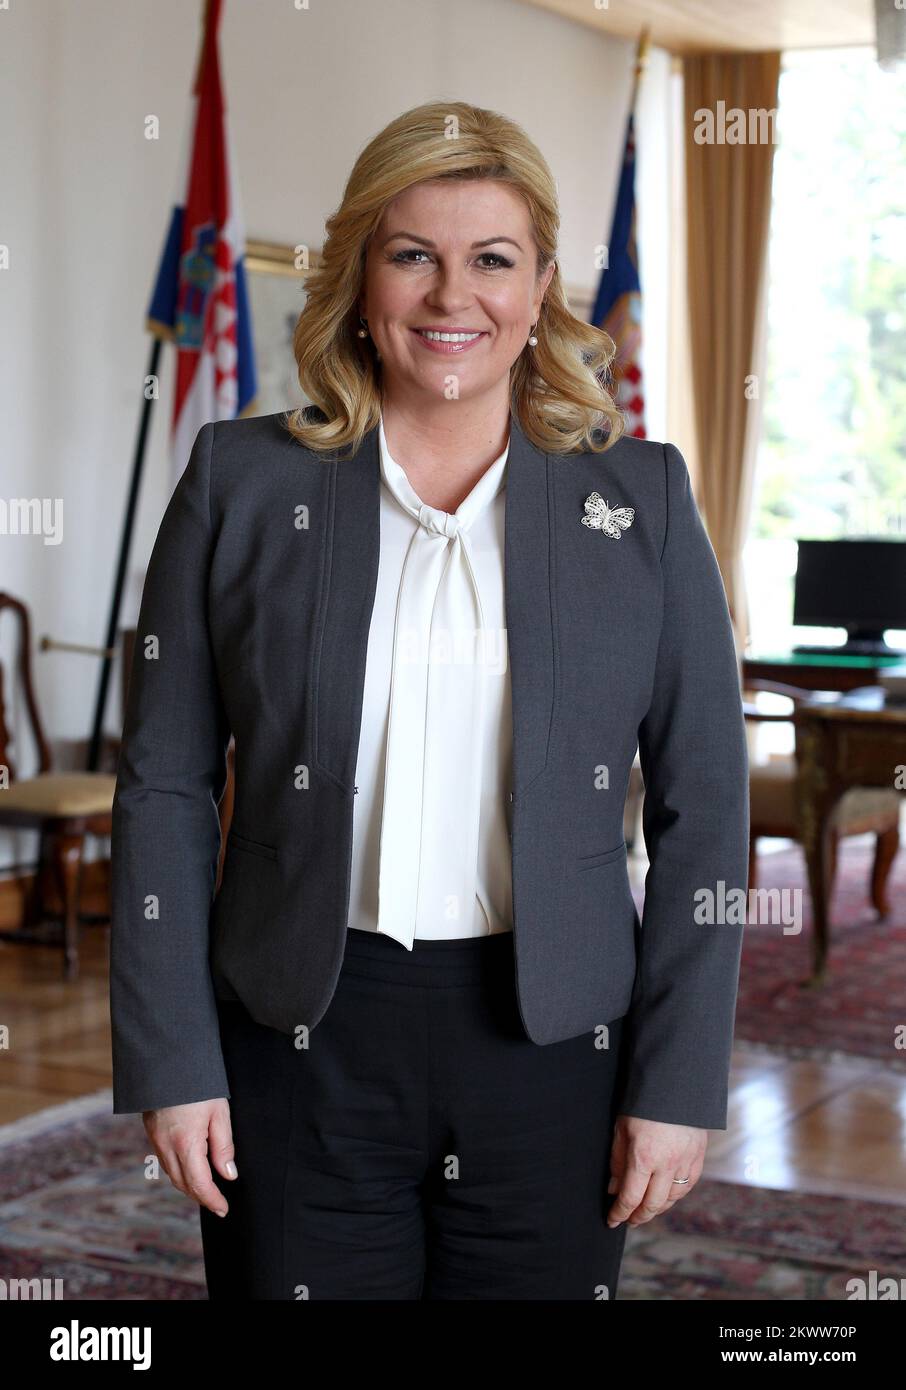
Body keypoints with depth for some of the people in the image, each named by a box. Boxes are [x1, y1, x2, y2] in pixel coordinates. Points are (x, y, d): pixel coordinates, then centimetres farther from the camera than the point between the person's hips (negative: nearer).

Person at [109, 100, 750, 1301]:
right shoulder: (243, 483, 2)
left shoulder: (640, 496, 2)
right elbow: (167, 785, 1)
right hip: (300, 1037, 0)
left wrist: (679, 1082, -2)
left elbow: (702, 807, 2)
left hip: (553, 1041, 1)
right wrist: (170, 1061, -3)